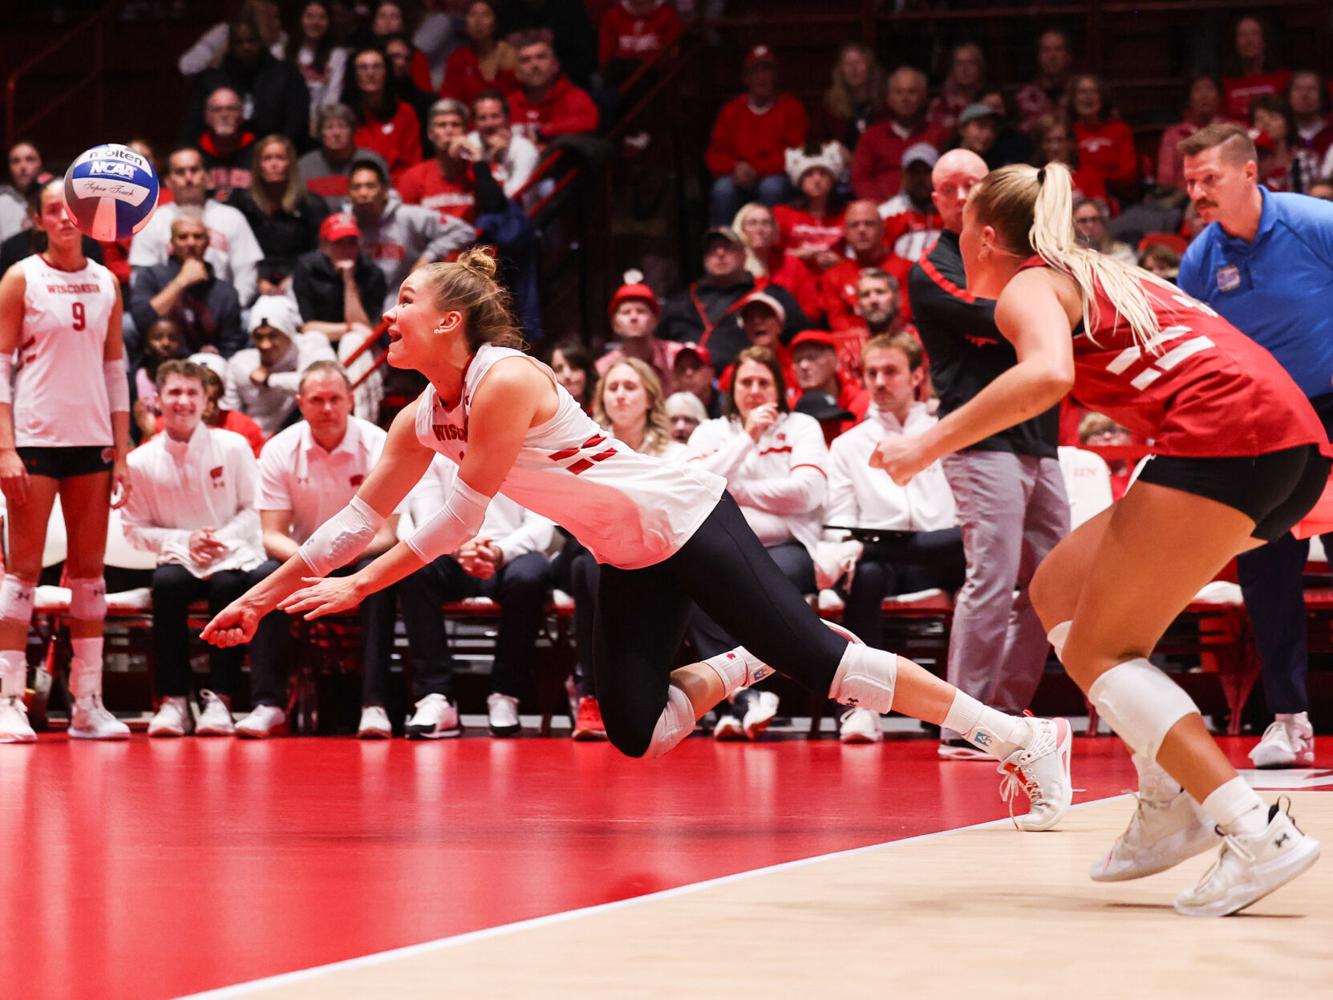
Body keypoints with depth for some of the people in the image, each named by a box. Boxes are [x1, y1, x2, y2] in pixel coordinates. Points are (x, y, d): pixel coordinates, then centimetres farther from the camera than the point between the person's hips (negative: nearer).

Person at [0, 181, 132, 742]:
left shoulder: (106, 283, 10)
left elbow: (116, 372, 13)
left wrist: (121, 453, 7)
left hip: (93, 442, 4)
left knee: (90, 570, 5)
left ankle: (88, 704, 8)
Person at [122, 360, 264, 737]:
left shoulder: (232, 447, -2)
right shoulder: (141, 462, -2)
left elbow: (255, 509, 3)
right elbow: (136, 529, 3)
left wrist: (223, 538, -14)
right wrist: (185, 541, -11)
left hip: (233, 556, -1)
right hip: (179, 558, 1)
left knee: (228, 585, -34)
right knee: (166, 584, -33)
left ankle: (219, 698, -28)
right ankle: (173, 700, -26)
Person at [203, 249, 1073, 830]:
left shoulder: (505, 380, -23)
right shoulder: (423, 418, 3)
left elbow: (462, 519, -21)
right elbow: (362, 517, 9)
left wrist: (359, 587, -16)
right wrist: (262, 597, 6)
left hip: (685, 520, -8)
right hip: (630, 559, 8)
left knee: (814, 656, -15)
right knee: (637, 735, 1)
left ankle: (1019, 738, -11)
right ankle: (743, 671, 25)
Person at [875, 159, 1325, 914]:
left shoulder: (1028, 286, 4)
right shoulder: (1100, 274, 30)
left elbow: (1048, 374, -18)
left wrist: (929, 445, -14)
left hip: (1226, 431, -9)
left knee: (1095, 651, -3)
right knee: (1061, 587, 17)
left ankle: (1258, 833, -17)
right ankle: (1170, 800, 7)